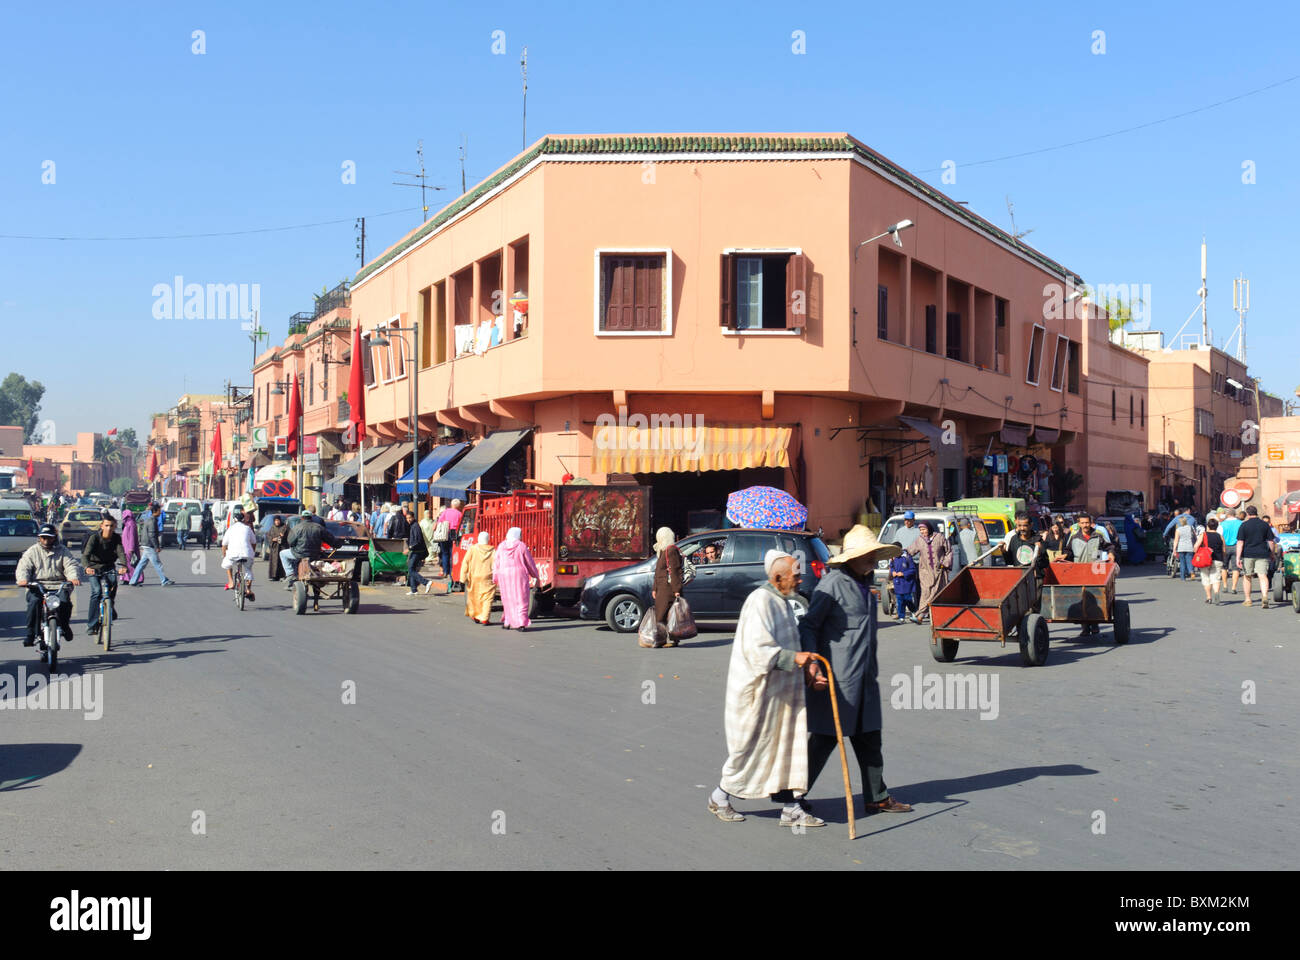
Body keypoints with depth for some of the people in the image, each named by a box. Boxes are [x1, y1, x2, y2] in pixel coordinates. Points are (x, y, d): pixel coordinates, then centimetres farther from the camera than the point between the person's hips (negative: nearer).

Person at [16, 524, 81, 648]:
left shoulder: (62, 551, 14)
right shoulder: (32, 551, 14)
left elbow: (71, 565, 2)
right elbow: (23, 567, 3)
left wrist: (74, 577, -21)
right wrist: (23, 579, -21)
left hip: (58, 586, 0)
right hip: (36, 586, 0)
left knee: (65, 602, -28)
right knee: (34, 601, -30)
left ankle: (64, 625, 2)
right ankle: (31, 634, -22)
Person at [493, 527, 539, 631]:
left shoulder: (501, 546, 4)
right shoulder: (522, 546, -4)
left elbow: (496, 563, 7)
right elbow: (529, 563, 2)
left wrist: (495, 578, 14)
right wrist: (535, 575, 16)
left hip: (504, 575, 3)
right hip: (519, 575, -3)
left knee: (508, 599, 14)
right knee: (520, 599, -1)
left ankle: (508, 622, 17)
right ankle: (521, 623, -9)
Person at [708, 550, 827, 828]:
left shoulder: (781, 602, 13)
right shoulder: (760, 602, -18)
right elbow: (757, 648, -26)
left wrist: (807, 670, 5)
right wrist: (793, 658, -29)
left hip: (780, 691, 9)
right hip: (757, 690, -9)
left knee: (787, 747, 7)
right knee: (750, 748, 4)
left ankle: (791, 809, 12)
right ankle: (719, 797, 22)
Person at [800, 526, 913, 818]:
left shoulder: (864, 582, 15)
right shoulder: (832, 584, -13)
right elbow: (808, 626, -13)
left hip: (863, 677, 9)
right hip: (836, 677, -9)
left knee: (869, 738, 12)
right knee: (825, 737, -2)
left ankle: (877, 797, 21)